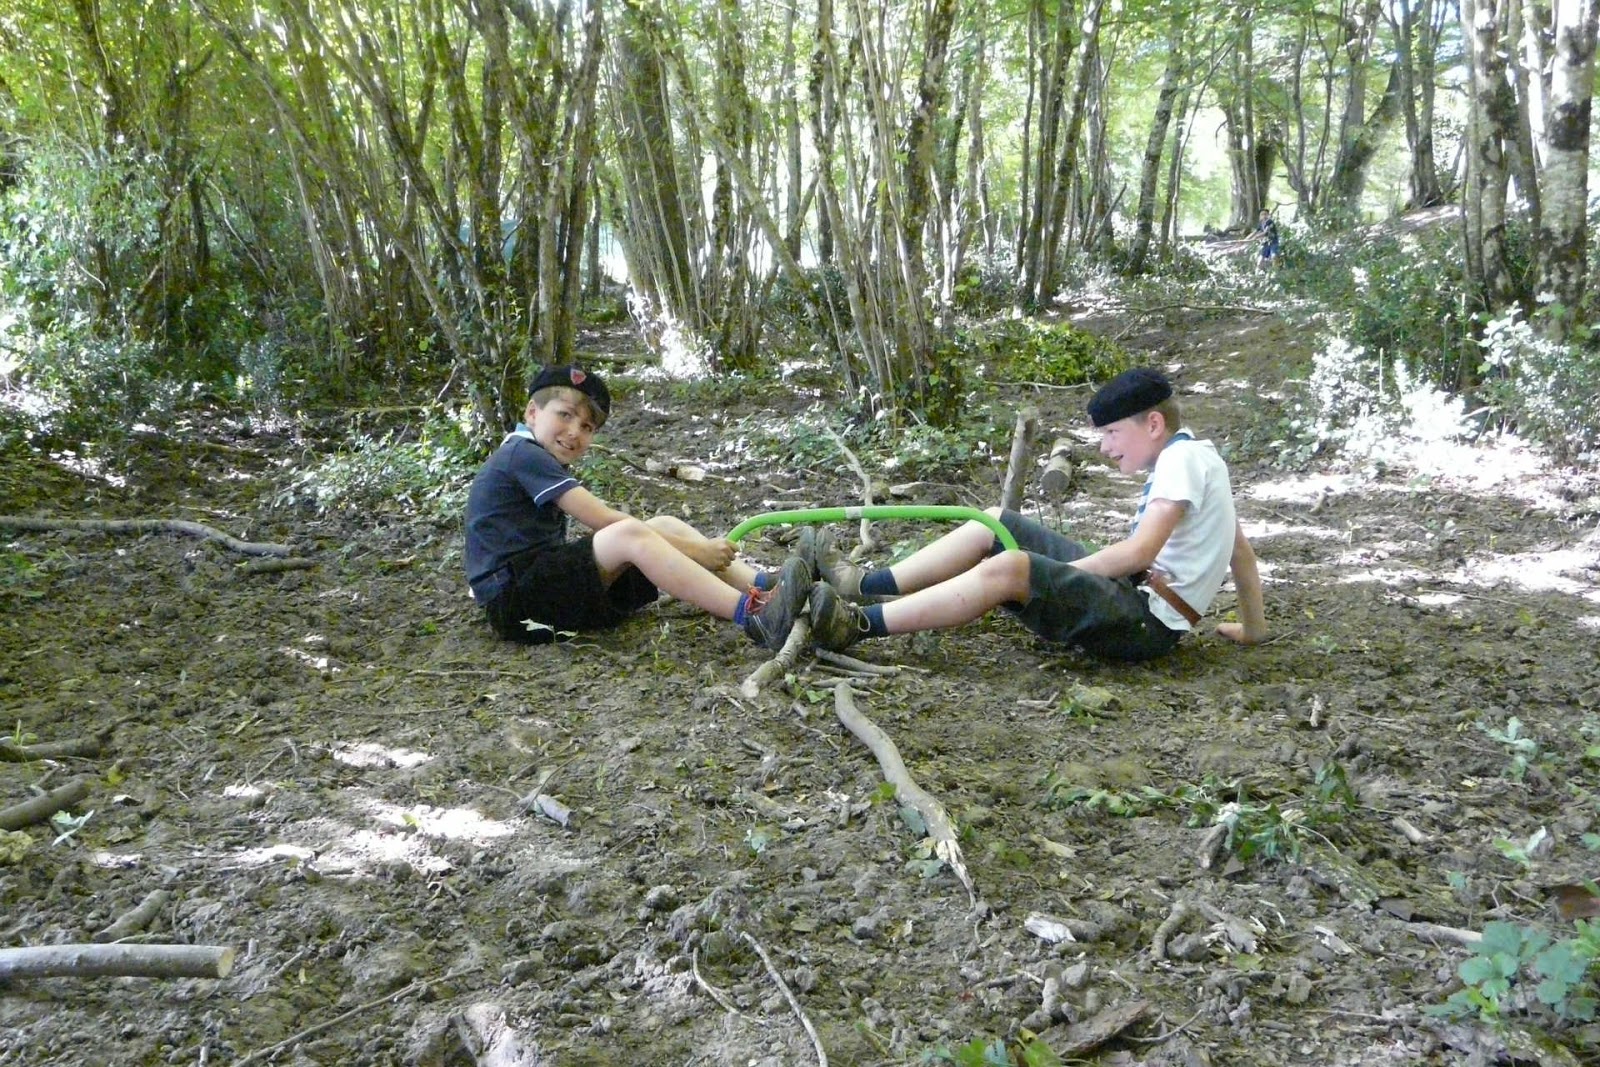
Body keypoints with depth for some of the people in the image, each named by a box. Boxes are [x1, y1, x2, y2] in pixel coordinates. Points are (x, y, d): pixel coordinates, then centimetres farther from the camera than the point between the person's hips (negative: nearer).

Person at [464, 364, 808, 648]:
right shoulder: (523, 454, -11)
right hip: (515, 603, -9)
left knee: (664, 526, 0)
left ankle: (763, 586, -15)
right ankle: (752, 617, -40)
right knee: (629, 534, -30)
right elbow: (604, 521, -17)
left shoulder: (535, 461, 21)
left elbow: (598, 523, 10)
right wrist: (692, 548, -16)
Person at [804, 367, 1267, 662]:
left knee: (1009, 568, -30)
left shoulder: (1183, 459, -14)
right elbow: (1241, 548, 20)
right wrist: (1253, 628, 23)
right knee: (997, 524, 3)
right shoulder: (1194, 457, 16)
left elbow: (1140, 552, -24)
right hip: (1131, 594, 10)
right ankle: (862, 586, -5)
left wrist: (1053, 572, -14)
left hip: (1144, 623, -10)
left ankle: (855, 625, -32)